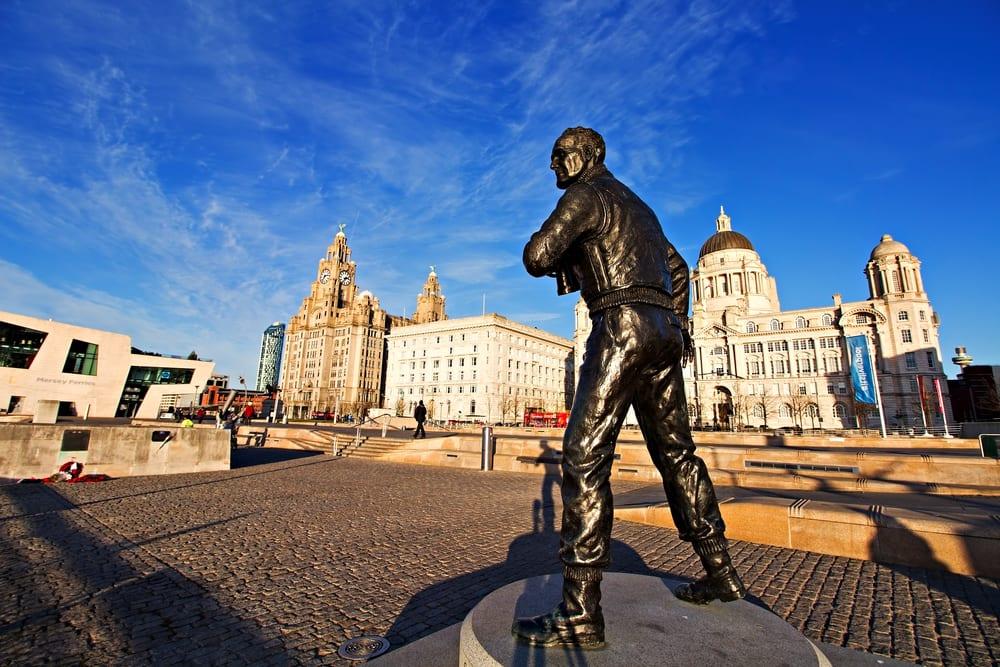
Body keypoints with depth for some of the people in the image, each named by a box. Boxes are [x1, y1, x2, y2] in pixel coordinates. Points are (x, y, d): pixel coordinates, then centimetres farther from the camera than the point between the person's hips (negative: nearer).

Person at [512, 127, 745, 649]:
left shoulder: (587, 195, 2)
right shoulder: (637, 205, 29)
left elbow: (536, 257, -10)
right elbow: (678, 268, 33)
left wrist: (563, 260, 12)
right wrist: (678, 325, 31)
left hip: (623, 327, -10)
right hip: (664, 332, 10)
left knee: (584, 456, -12)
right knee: (675, 452, 16)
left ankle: (579, 613, -10)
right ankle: (720, 573, 27)